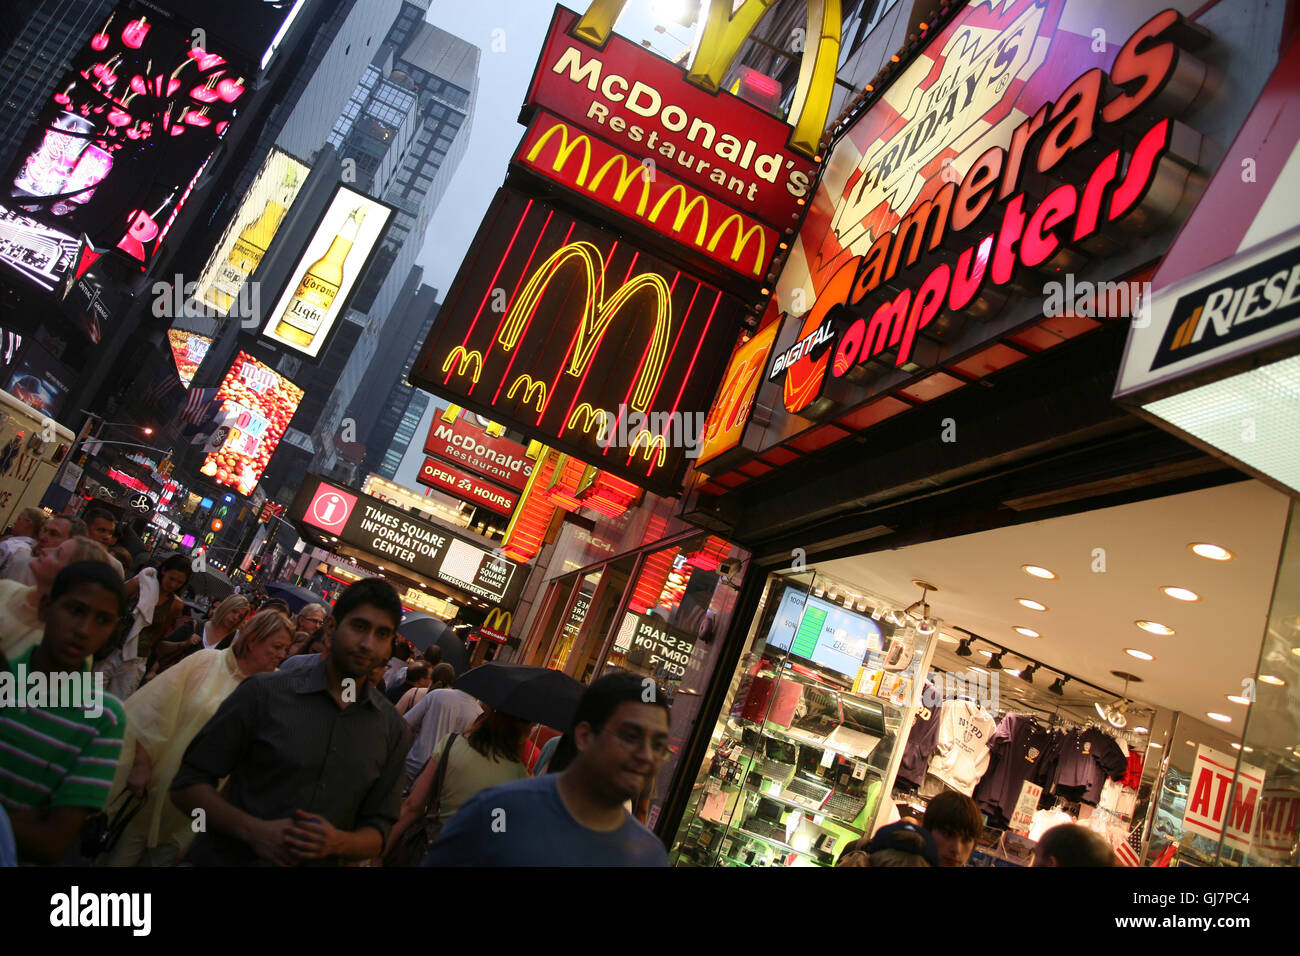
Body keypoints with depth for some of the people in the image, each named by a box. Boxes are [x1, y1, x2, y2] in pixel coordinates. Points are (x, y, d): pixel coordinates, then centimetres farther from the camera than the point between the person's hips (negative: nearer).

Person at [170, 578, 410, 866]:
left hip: (321, 859, 2)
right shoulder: (265, 693, -8)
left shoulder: (392, 729, -3)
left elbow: (376, 834, 3)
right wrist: (254, 830, -19)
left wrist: (337, 842, -17)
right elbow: (188, 785, -5)